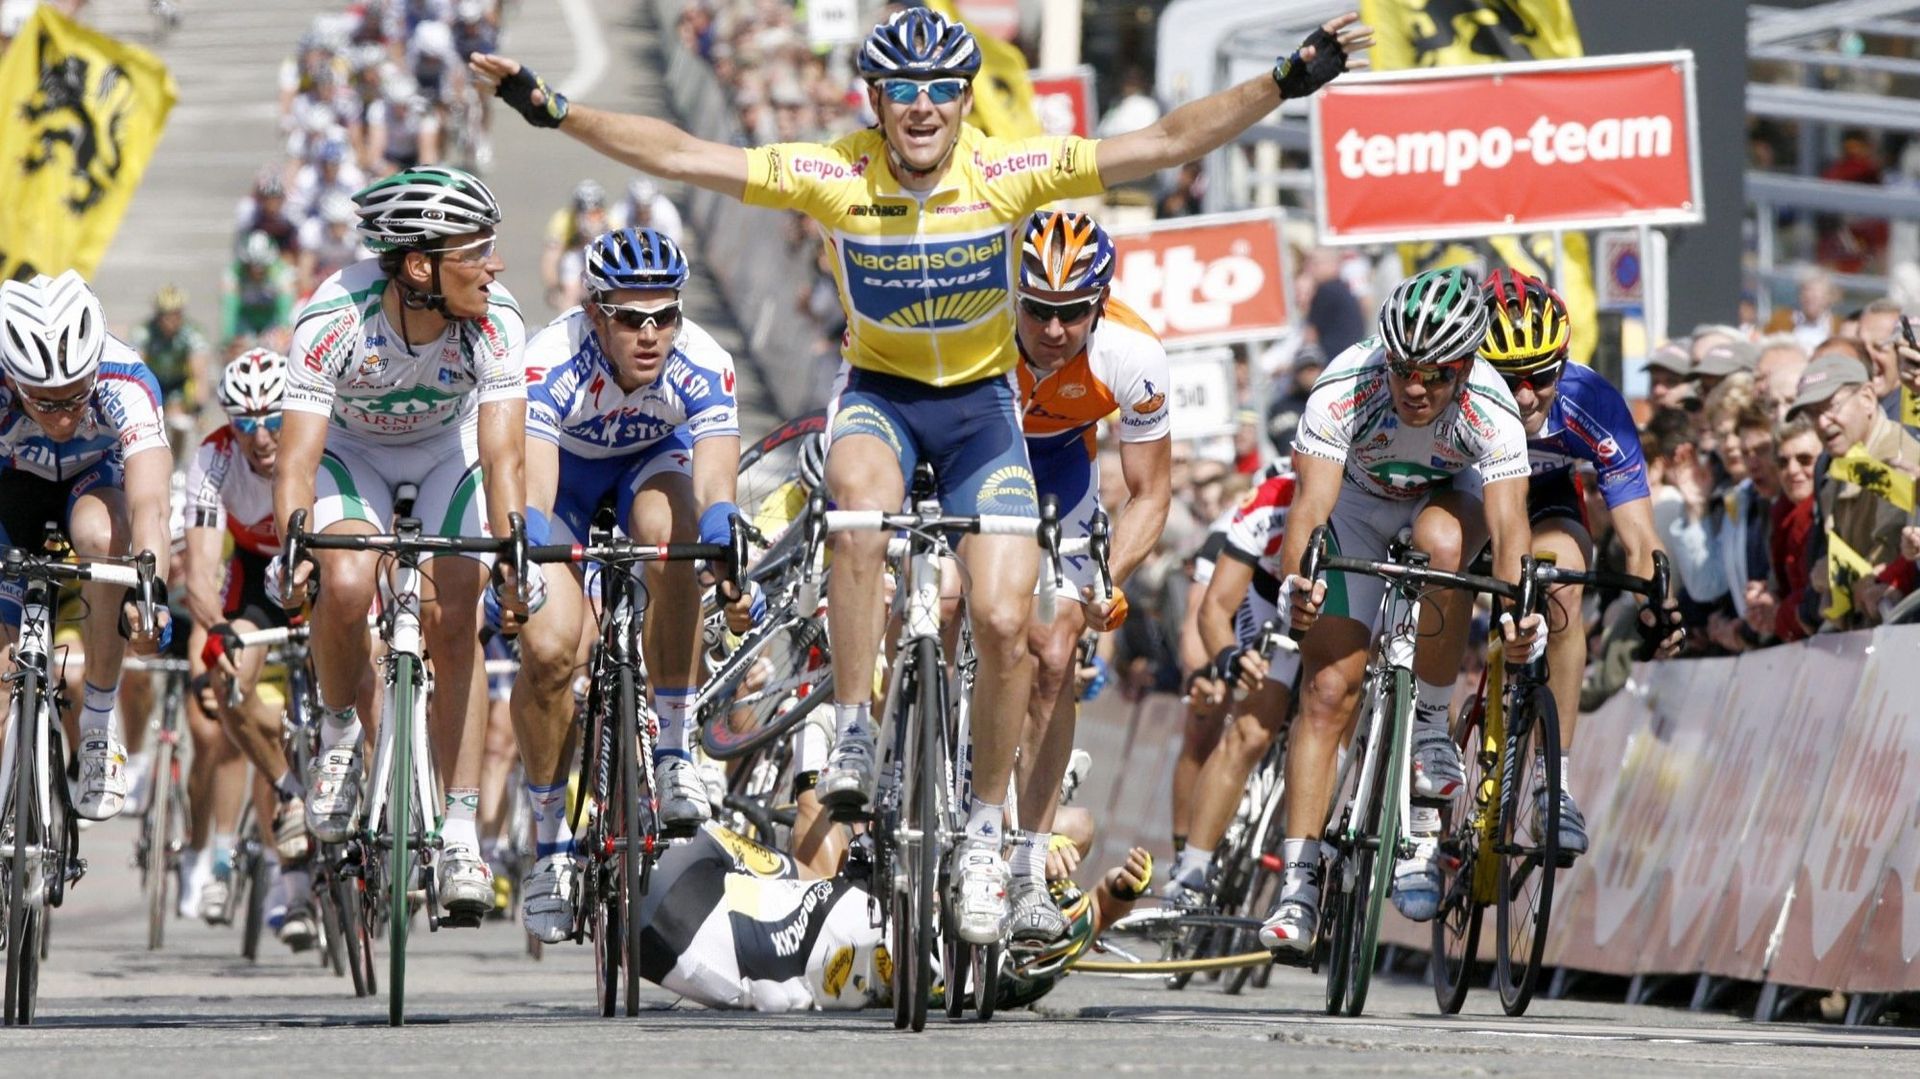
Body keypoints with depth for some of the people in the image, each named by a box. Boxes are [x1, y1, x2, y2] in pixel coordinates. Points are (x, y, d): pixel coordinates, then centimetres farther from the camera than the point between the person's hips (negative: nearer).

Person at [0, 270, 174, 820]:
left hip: (95, 476, -2)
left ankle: (100, 724, -21)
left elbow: (149, 506, -52)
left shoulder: (126, 382, -40)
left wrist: (151, 588, -69)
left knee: (102, 537, -35)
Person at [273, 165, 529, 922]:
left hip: (448, 452, 1)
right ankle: (340, 735, 1)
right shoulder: (333, 319, -35)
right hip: (349, 449, -1)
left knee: (453, 625, -13)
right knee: (346, 585, -28)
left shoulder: (495, 322, -30)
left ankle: (460, 833, -6)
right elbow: (296, 461, -37)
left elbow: (502, 458, -34)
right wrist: (293, 552, -53)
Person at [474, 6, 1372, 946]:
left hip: (981, 403, 1)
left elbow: (1166, 142, -22)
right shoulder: (835, 178, -17)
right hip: (878, 391, -1)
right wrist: (551, 111, -26)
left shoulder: (1006, 175, -18)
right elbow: (679, 156, -18)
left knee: (1004, 622, -12)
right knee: (865, 507, -36)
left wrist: (1289, 83, -31)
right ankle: (852, 736, -25)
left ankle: (986, 833, 8)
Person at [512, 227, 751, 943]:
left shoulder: (703, 366, -32)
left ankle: (674, 750, -22)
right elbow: (529, 495, -47)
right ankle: (551, 837, 0)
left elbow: (716, 490, -42)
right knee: (548, 649, -20)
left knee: (671, 541, -35)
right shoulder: (550, 364, -36)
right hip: (565, 468, -1)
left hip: (652, 461, 1)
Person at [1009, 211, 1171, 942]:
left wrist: (1113, 576, -34)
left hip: (1058, 468, 1)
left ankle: (1031, 872, -3)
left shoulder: (1133, 357, -30)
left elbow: (1150, 491, -18)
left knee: (1051, 659, -10)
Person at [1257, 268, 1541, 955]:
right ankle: (1299, 886, -10)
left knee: (1441, 538, -37)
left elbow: (1508, 525, -42)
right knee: (1328, 687, -13)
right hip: (1358, 508, 0)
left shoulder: (1489, 411, -33)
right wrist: (1293, 584, -61)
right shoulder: (1344, 391, -34)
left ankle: (1430, 732, -20)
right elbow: (1310, 505, -41)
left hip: (1445, 503, 0)